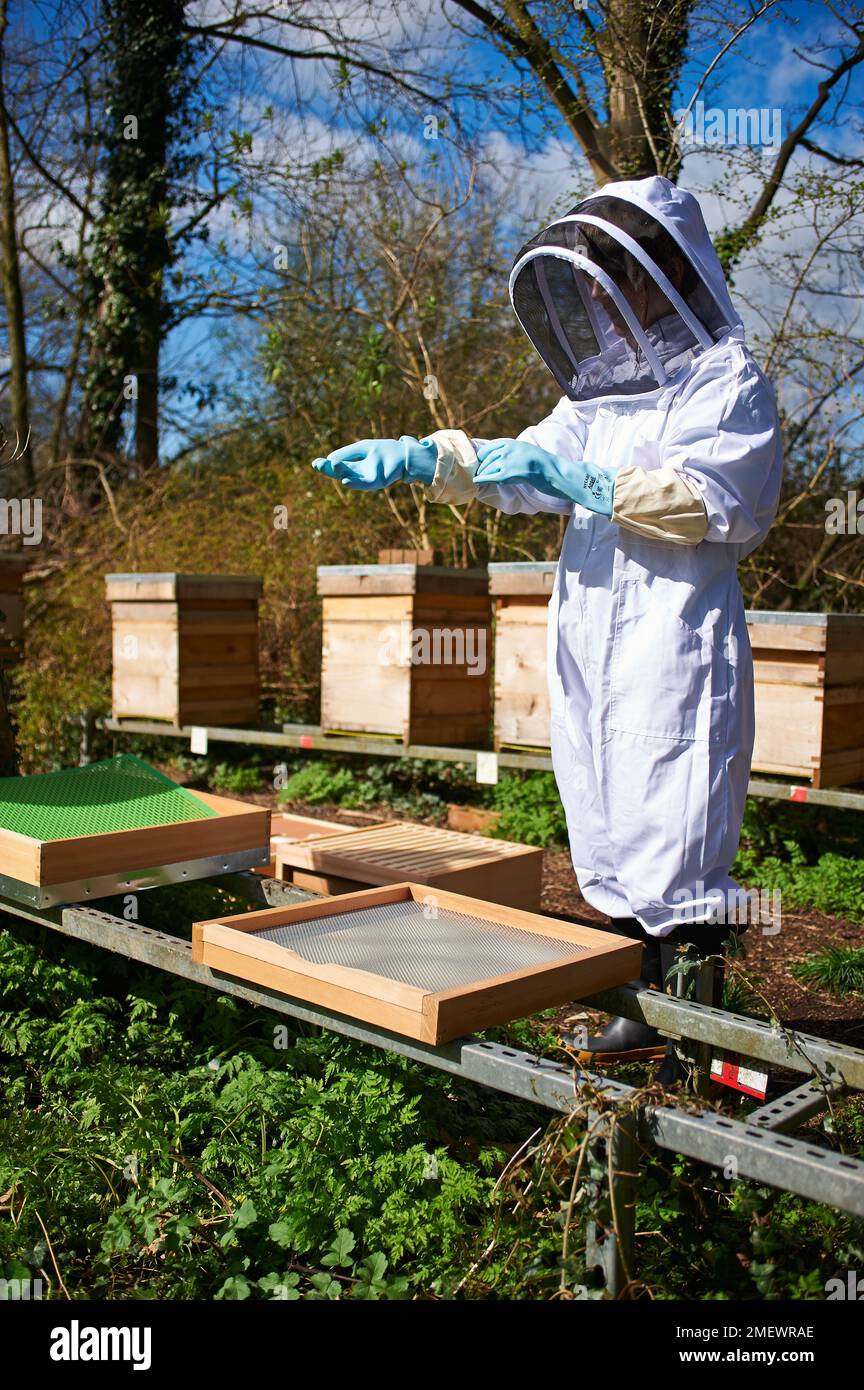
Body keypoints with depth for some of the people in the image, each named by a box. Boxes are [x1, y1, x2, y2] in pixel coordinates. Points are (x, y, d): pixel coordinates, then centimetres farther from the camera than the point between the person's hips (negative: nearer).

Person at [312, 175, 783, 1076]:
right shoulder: (601, 390, 21)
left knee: (676, 831, -5)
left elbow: (713, 501, -16)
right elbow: (526, 468, 19)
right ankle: (644, 1000, 24)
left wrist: (584, 483, -23)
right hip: (590, 638, 8)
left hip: (674, 640, -7)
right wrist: (420, 458, 5)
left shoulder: (726, 379, -3)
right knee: (614, 831, 11)